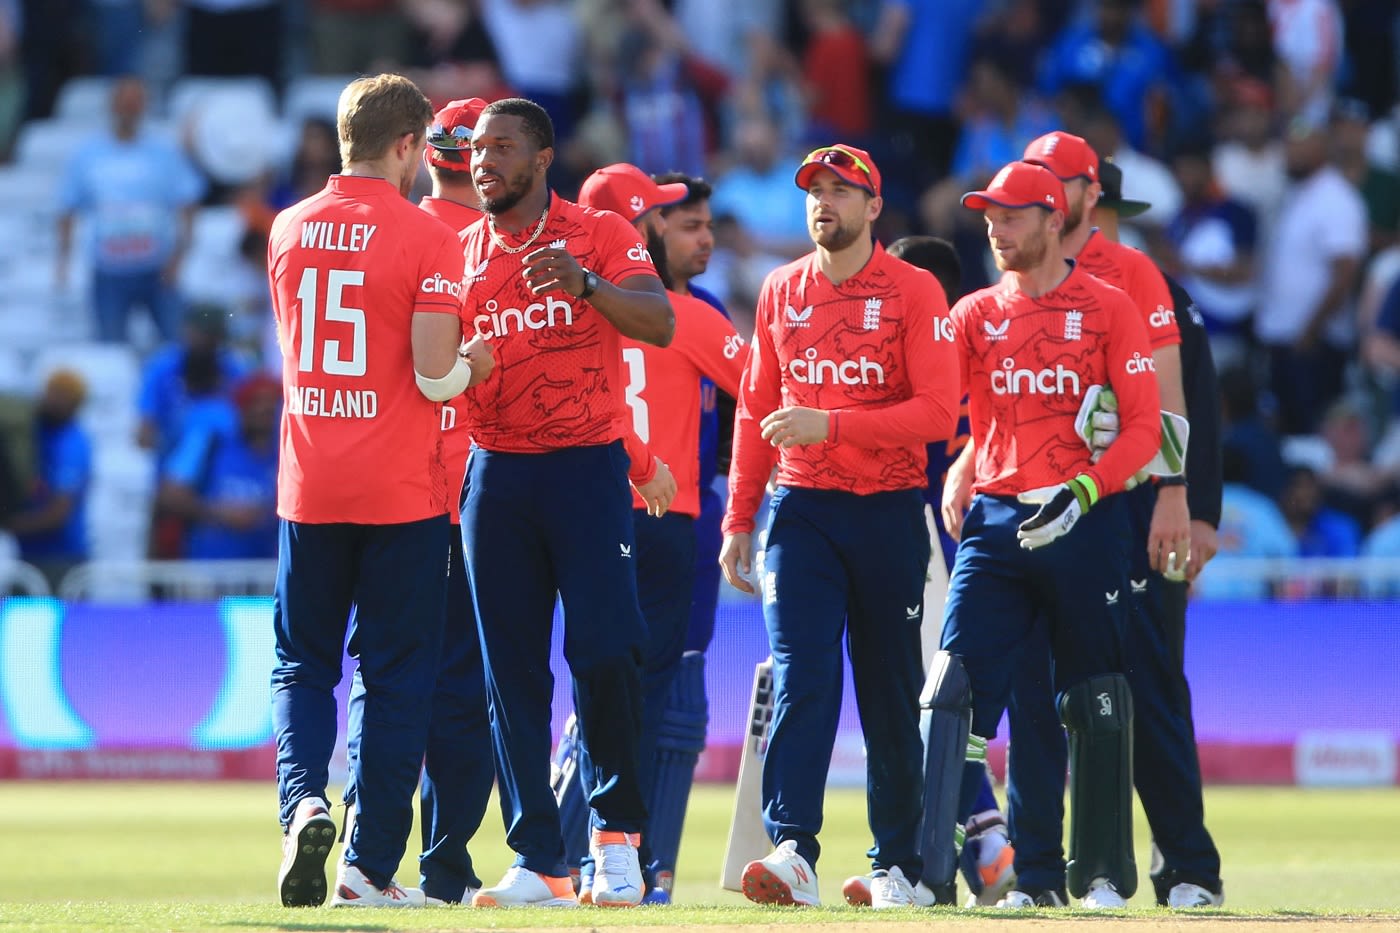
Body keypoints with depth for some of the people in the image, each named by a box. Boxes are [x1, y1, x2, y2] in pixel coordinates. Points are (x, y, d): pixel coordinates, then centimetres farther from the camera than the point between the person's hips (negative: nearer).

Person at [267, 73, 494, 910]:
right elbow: (435, 376, -16)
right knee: (395, 674, 5)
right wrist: (476, 364, 6)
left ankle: (305, 801, -14)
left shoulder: (289, 230, 6)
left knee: (302, 663, 12)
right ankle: (370, 866, 5)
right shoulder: (425, 236, -10)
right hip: (401, 493, -4)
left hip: (309, 490, 4)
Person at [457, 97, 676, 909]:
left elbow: (661, 325, -15)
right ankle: (540, 863, 4)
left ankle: (618, 830, 4)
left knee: (605, 650, -15)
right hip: (497, 472, 4)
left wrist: (584, 283, -30)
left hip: (588, 469, -4)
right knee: (512, 670, 1)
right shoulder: (459, 252, 12)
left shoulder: (601, 234, 0)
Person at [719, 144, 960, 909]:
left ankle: (897, 865, 13)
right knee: (801, 680, -12)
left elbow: (939, 413, -12)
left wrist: (829, 424, -21)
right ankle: (791, 851, -20)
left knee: (891, 694, 4)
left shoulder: (913, 292, -3)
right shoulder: (780, 291, 10)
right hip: (801, 512, 2)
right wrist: (738, 522, 10)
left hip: (889, 513, -2)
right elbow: (755, 410, 14)